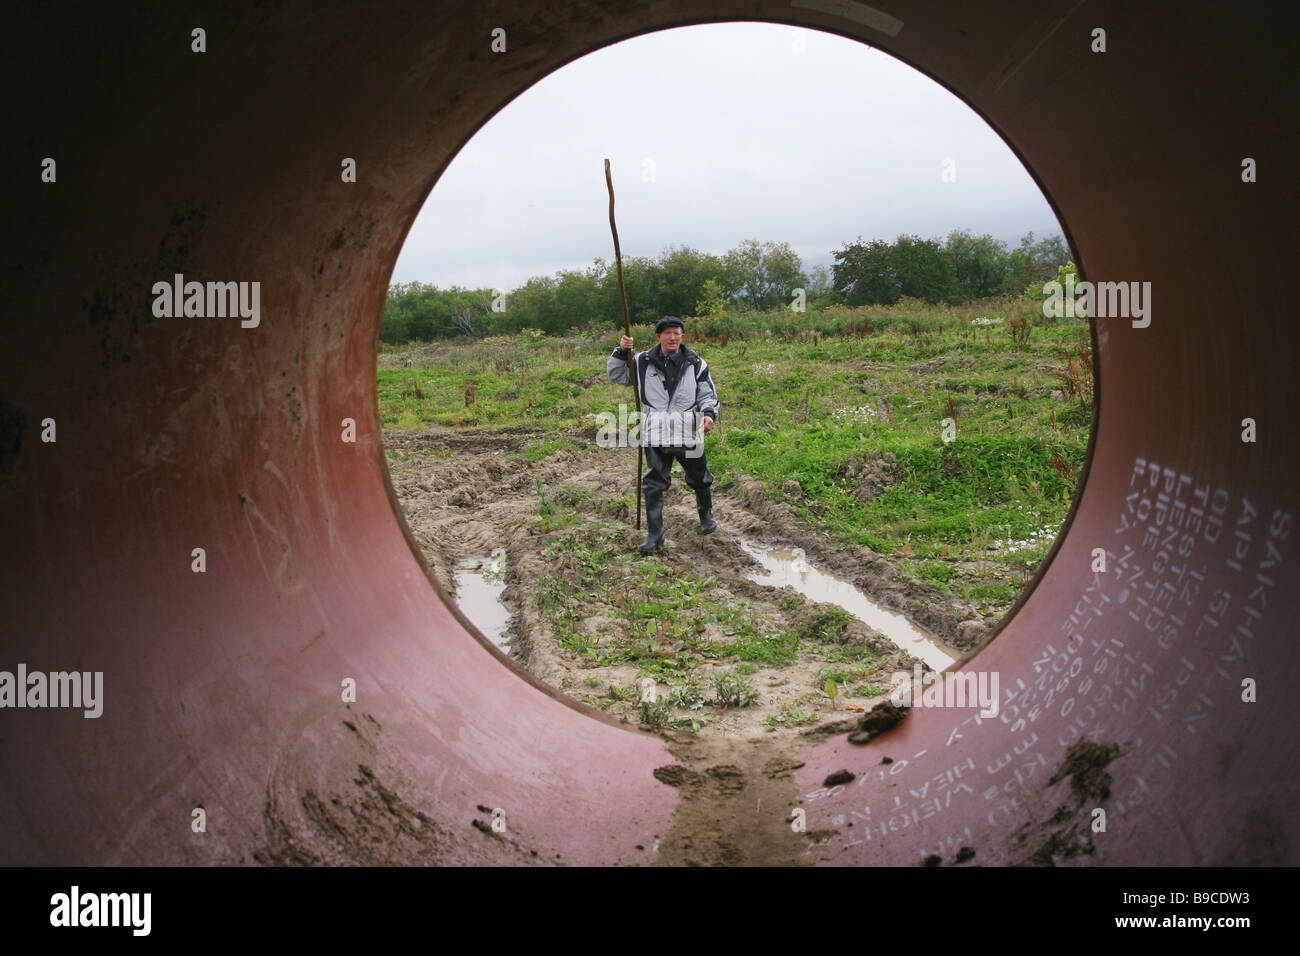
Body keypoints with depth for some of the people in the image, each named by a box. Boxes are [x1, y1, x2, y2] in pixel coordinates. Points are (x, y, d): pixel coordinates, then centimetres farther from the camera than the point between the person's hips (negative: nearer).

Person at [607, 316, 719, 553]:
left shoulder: (695, 364, 4)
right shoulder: (643, 362, 6)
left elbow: (708, 394, 6)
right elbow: (617, 375, 17)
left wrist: (709, 414, -14)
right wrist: (621, 352, 0)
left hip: (688, 432, 0)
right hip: (656, 433, 0)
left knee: (698, 478, 16)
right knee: (654, 482, -4)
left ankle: (706, 515, 44)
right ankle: (654, 533, 2)